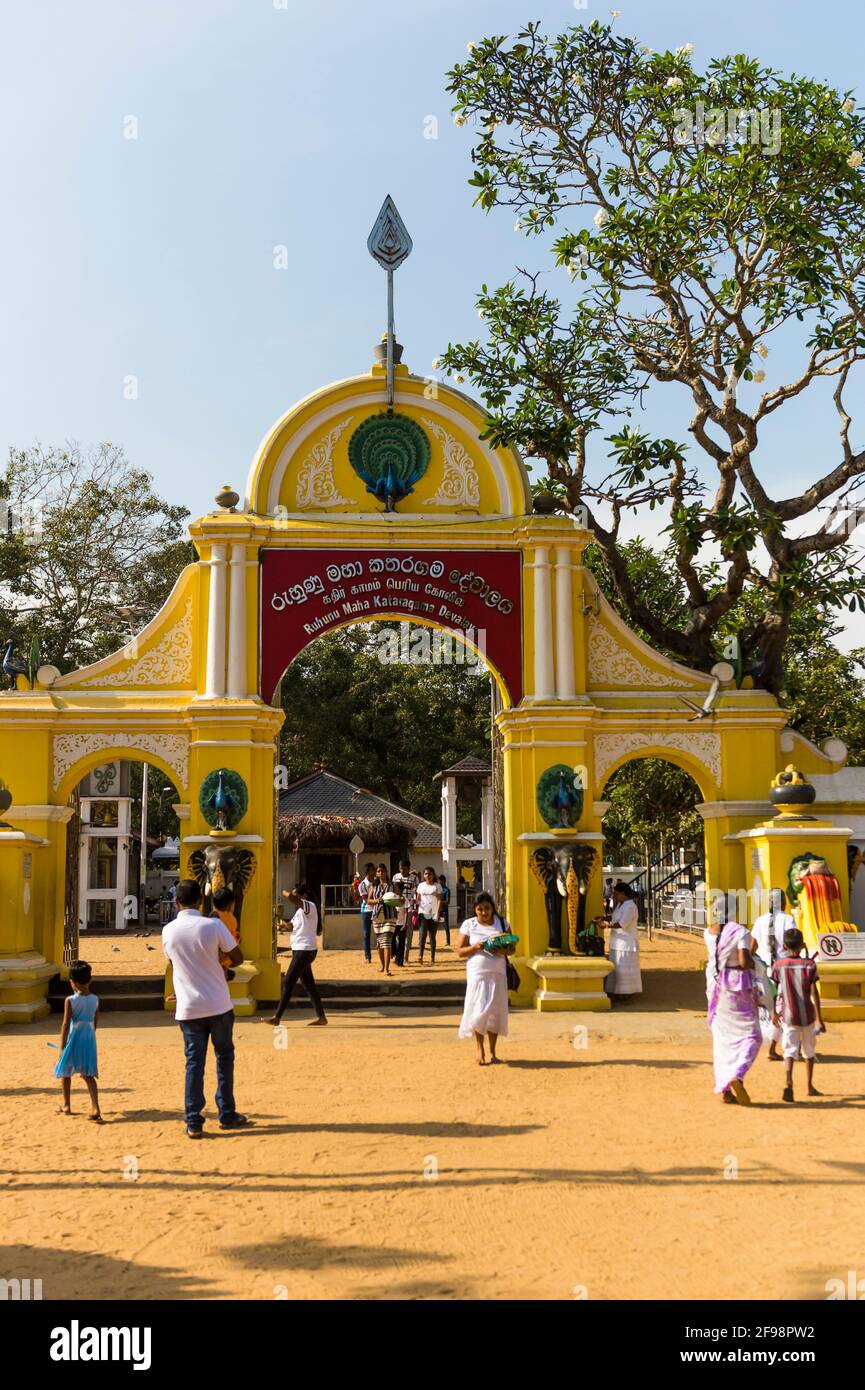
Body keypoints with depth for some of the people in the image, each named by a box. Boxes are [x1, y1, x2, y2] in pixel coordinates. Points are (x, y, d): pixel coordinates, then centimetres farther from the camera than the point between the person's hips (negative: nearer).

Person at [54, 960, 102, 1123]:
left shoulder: (70, 1001, -13)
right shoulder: (95, 999, 0)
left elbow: (65, 1025, -13)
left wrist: (62, 1047, -8)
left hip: (73, 1039, -4)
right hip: (89, 1039, 4)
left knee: (65, 1072, 18)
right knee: (88, 1075, 7)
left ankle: (67, 1106, 29)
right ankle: (95, 1107, -9)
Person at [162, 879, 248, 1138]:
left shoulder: (168, 931, -3)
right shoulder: (214, 925, -12)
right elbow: (237, 957, -2)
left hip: (188, 1009, 2)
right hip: (218, 1005, -2)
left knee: (194, 1063, 7)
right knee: (224, 1058, 13)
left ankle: (194, 1123, 5)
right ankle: (227, 1115, 20)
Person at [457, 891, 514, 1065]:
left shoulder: (502, 923, 7)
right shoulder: (468, 925, 2)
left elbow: (511, 949, 8)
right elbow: (460, 951, 2)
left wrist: (502, 950, -14)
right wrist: (475, 947, -16)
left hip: (498, 973, 2)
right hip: (477, 973, -2)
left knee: (495, 1011, 3)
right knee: (479, 1010, -8)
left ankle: (492, 1052, 12)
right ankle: (480, 1050, 6)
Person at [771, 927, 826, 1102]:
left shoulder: (778, 965, -3)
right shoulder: (809, 965, -7)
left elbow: (776, 991, 3)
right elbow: (814, 993, -9)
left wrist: (775, 1012, 16)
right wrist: (819, 1018, -6)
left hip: (787, 1015, 0)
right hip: (807, 1015, 0)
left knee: (790, 1049, -3)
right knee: (809, 1051, 18)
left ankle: (788, 1080, -28)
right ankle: (810, 1086, 27)